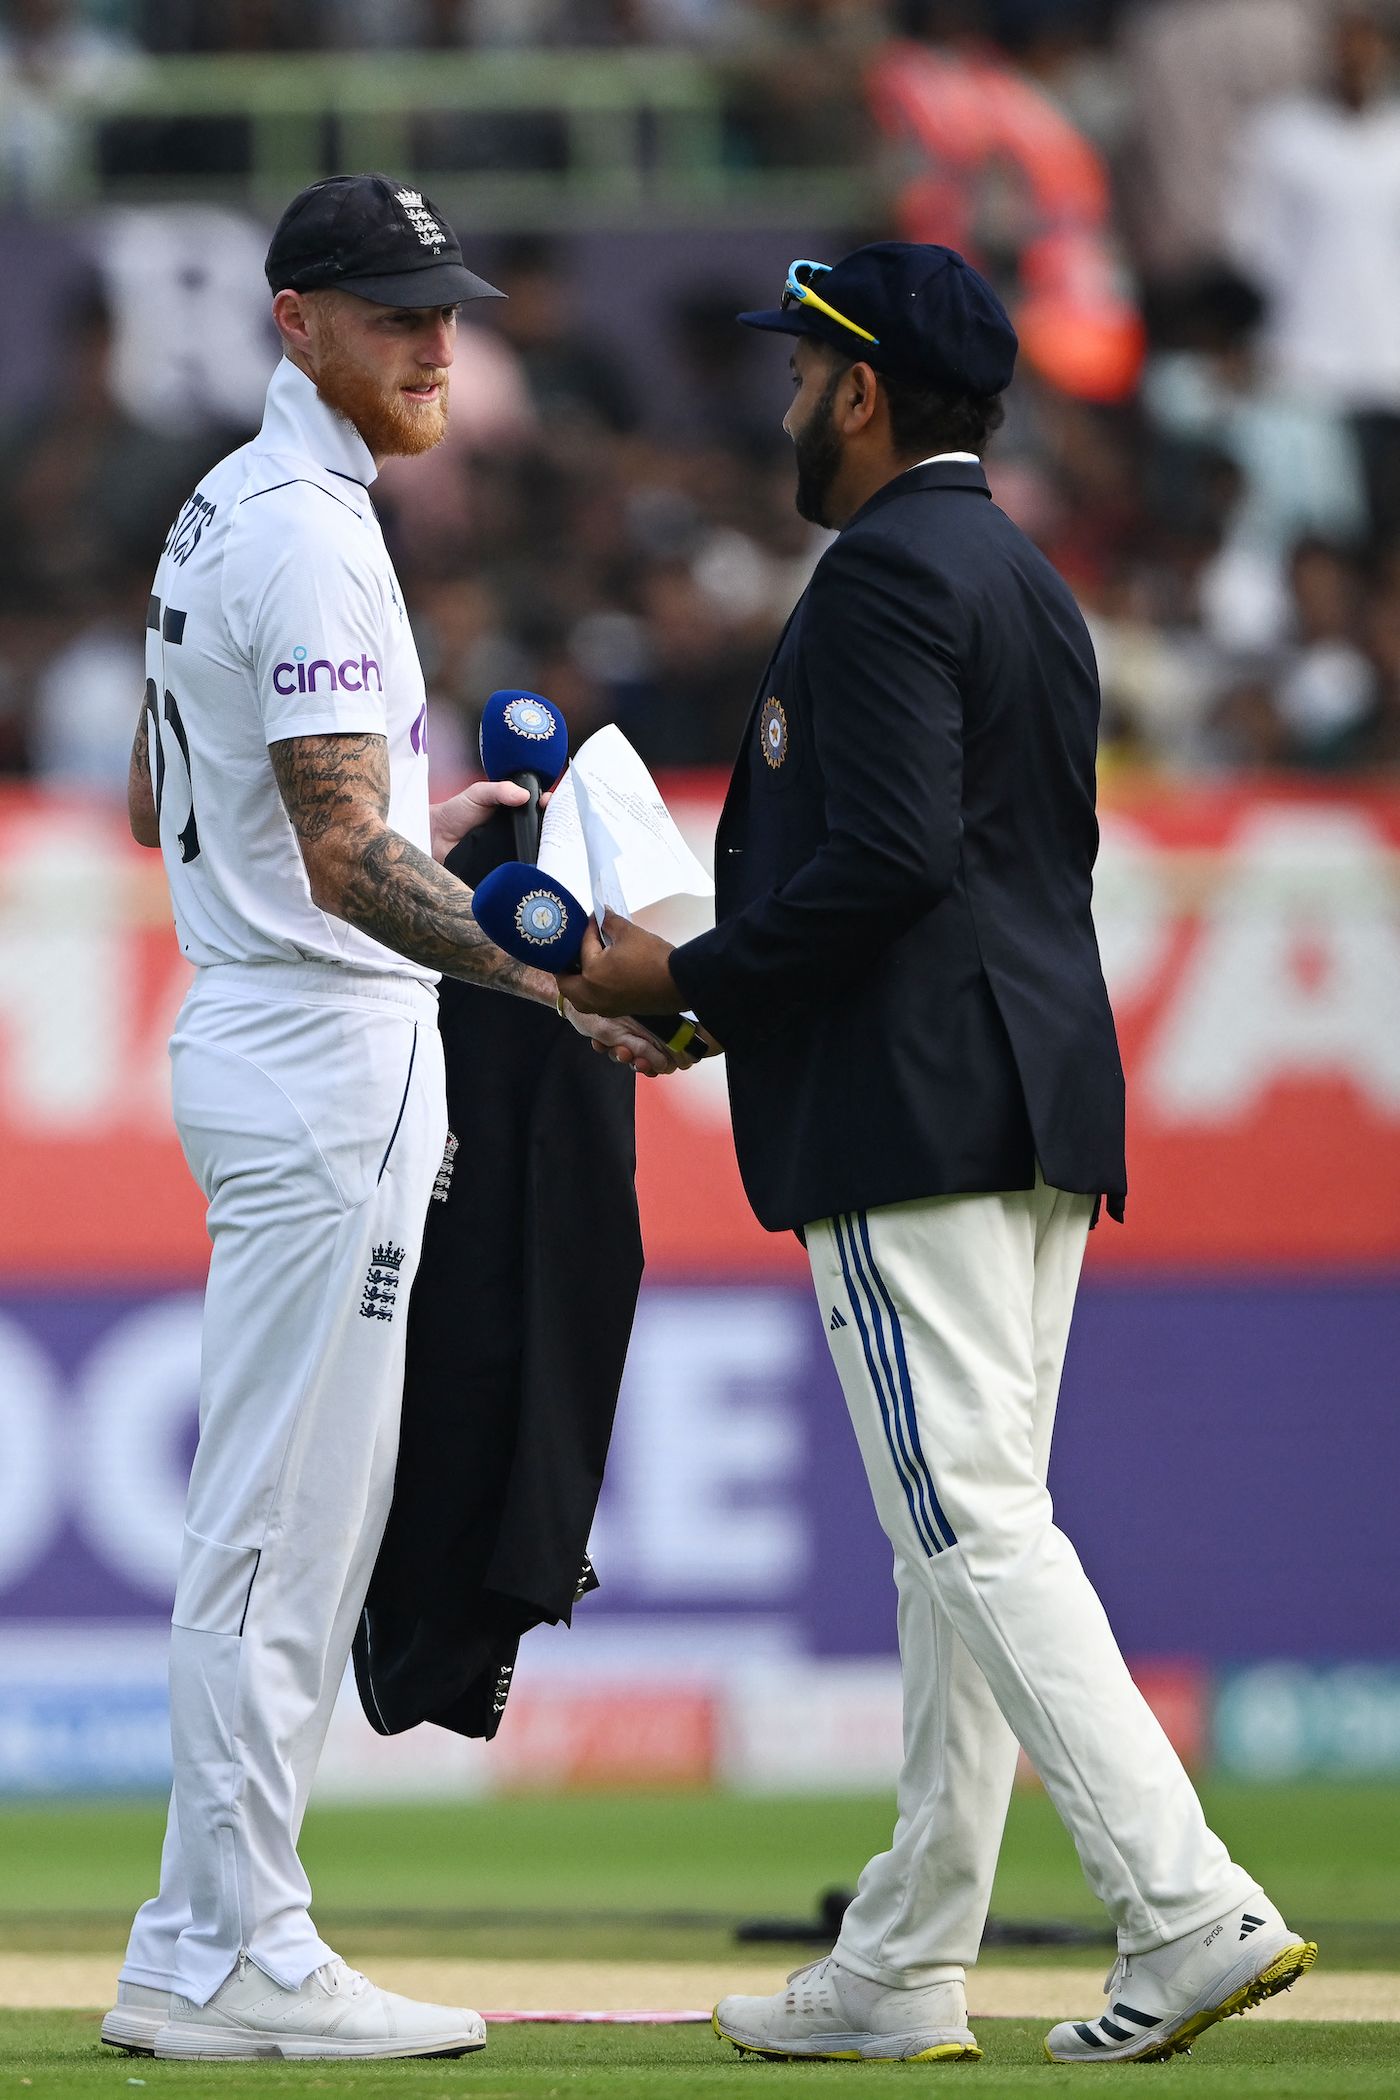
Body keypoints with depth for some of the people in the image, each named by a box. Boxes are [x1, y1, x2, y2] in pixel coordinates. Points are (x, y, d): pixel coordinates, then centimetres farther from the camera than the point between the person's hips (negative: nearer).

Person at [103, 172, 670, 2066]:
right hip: (326, 1067, -10)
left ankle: (204, 1947, 15)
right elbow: (345, 866, -25)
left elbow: (162, 803, 24)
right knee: (281, 1522, -7)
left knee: (300, 1520, 12)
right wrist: (561, 980, -32)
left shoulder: (224, 513, 16)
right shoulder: (308, 530, -17)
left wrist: (417, 818, 27)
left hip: (264, 1042, 10)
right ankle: (234, 1963, -5)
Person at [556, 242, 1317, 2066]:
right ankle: (904, 1969, 12)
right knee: (962, 1533, 9)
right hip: (1043, 1111, 10)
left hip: (914, 1123, -10)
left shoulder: (890, 574, -11)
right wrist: (729, 989, 20)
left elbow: (889, 855, -21)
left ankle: (1189, 1913, -19)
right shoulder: (1031, 585, 20)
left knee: (976, 1525, -12)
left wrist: (687, 980, -10)